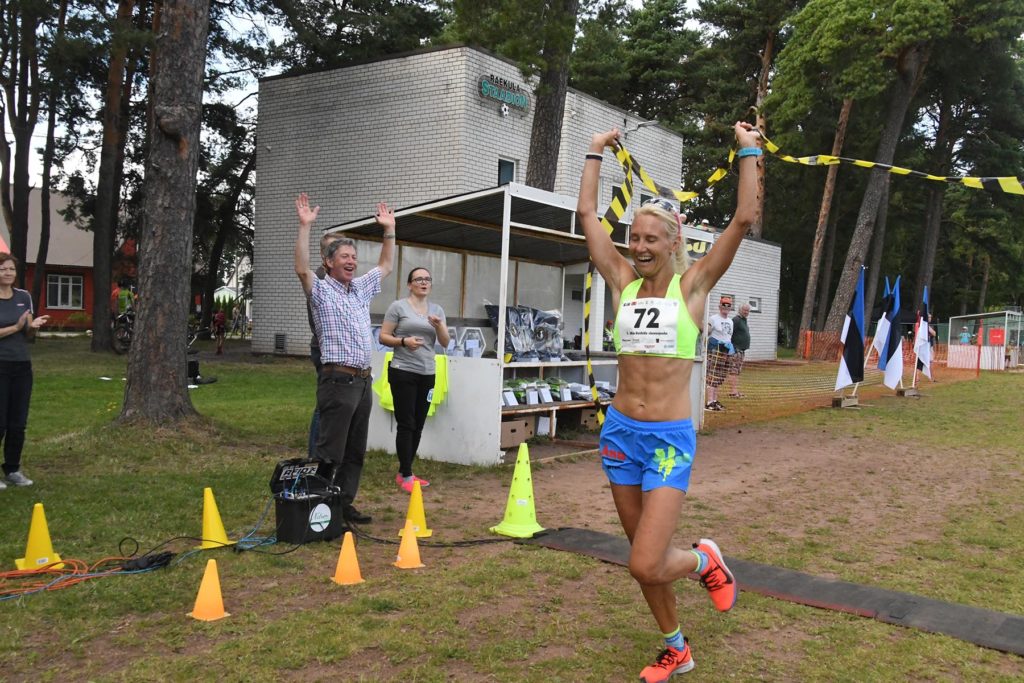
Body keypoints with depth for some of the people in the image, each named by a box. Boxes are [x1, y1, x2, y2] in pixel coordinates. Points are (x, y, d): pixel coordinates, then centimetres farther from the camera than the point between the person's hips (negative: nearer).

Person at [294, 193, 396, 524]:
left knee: (356, 450, 11)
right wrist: (305, 226, -26)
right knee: (330, 451, -6)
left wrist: (389, 229, 25)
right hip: (338, 380, -8)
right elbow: (302, 269, -22)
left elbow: (386, 265, 29)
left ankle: (344, 504, 19)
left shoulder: (361, 288, 17)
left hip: (364, 379, 8)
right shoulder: (321, 290, -3)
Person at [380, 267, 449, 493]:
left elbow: (445, 343, 7)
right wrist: (404, 341, -20)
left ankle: (404, 472, 20)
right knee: (406, 424, -5)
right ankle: (406, 476, 2)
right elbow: (383, 337, -4)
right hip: (403, 372, -5)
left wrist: (439, 326, -12)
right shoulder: (398, 307, -3)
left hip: (427, 374, 5)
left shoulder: (437, 310, 11)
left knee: (418, 425, 9)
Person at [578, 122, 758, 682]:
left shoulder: (692, 284, -2)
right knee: (642, 557, 13)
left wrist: (749, 151, -2)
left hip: (669, 438, -4)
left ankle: (704, 560, 22)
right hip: (620, 431, 4)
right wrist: (596, 152, 16)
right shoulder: (623, 281, 6)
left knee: (646, 565, -12)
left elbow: (743, 219, -9)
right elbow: (587, 214, 9)